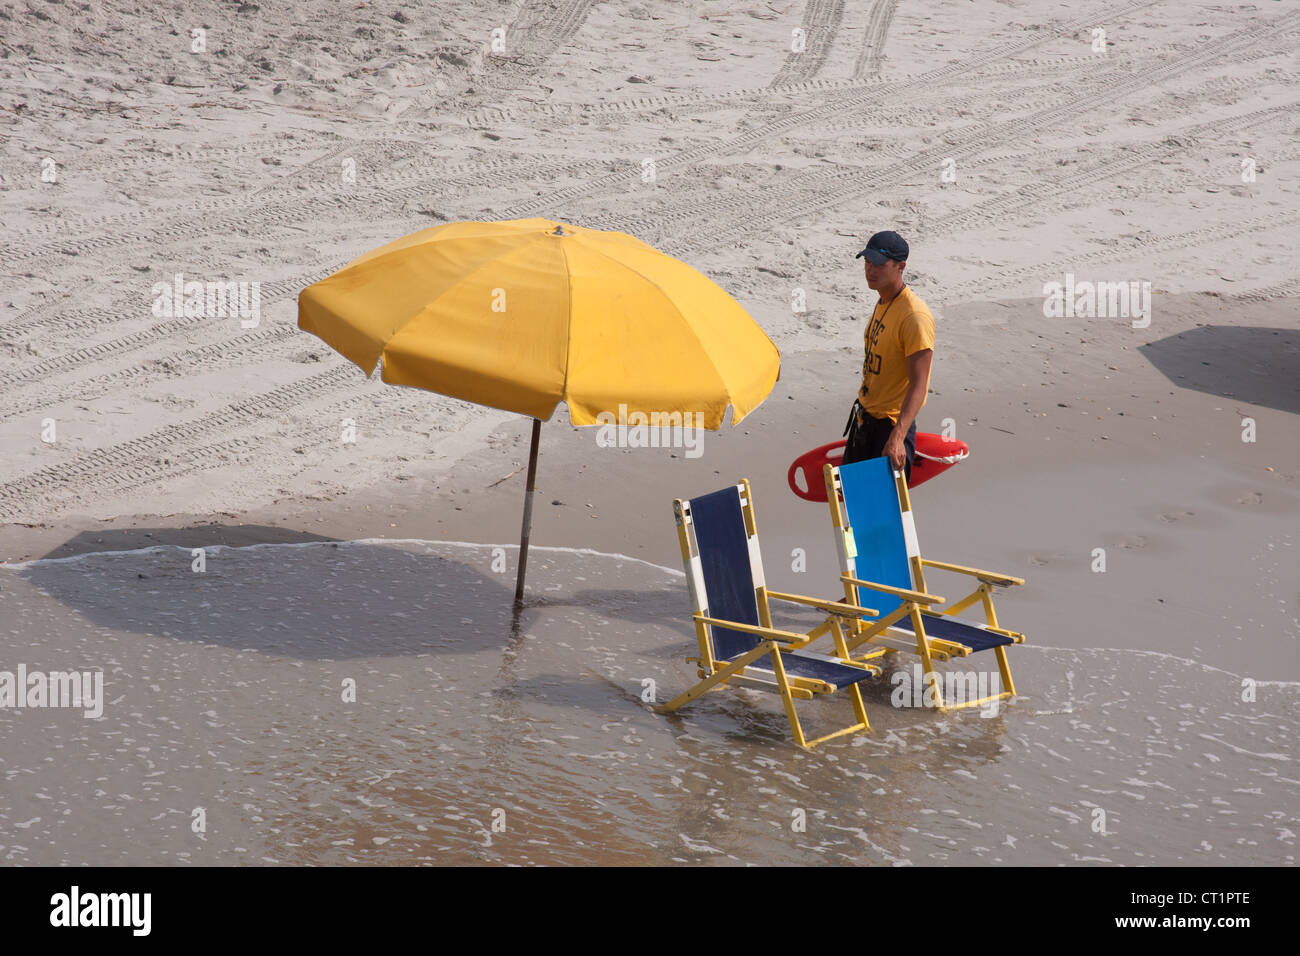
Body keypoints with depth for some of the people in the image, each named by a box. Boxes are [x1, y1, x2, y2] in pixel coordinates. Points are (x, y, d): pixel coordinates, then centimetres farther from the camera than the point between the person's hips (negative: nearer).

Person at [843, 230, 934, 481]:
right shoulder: (883, 303, 7)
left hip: (891, 424, -10)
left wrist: (897, 437, -36)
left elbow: (918, 384, -27)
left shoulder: (915, 316, -23)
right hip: (865, 417, 10)